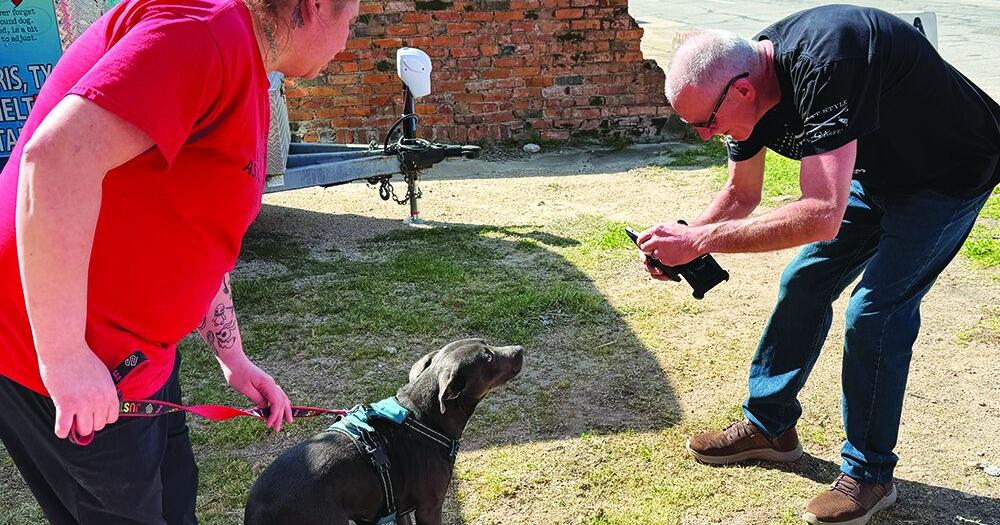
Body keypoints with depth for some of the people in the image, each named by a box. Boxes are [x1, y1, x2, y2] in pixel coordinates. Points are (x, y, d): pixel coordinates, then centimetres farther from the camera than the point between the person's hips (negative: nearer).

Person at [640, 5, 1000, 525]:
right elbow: (741, 195, 2)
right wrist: (679, 243, -14)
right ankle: (769, 425, 22)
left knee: (875, 308, -15)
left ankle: (870, 474, 3)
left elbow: (822, 215, -46)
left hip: (950, 172, -8)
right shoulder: (745, 80, -13)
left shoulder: (824, 64, -40)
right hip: (877, 169, 8)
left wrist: (700, 239, -41)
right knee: (804, 283, 6)